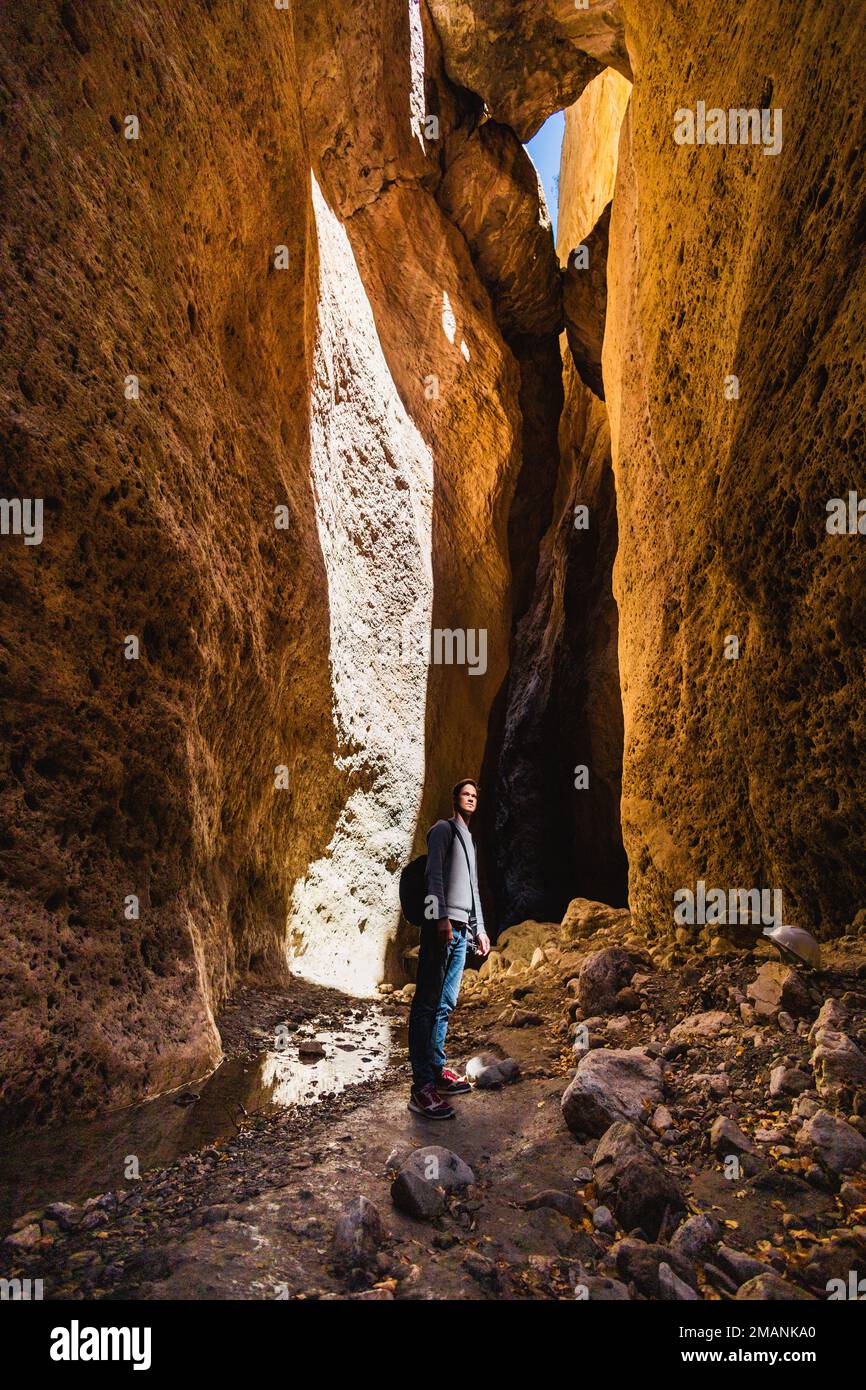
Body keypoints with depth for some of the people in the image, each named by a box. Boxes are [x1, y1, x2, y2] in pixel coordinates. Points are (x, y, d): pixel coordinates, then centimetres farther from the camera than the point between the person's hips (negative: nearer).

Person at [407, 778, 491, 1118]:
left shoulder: (469, 839, 29)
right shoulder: (443, 829, 2)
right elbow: (434, 874, -10)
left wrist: (479, 929, 25)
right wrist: (442, 918, -19)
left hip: (461, 930, 9)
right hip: (442, 925, -9)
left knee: (445, 1004, 9)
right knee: (427, 1004, -11)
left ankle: (437, 1070, 14)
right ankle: (422, 1087, -14)